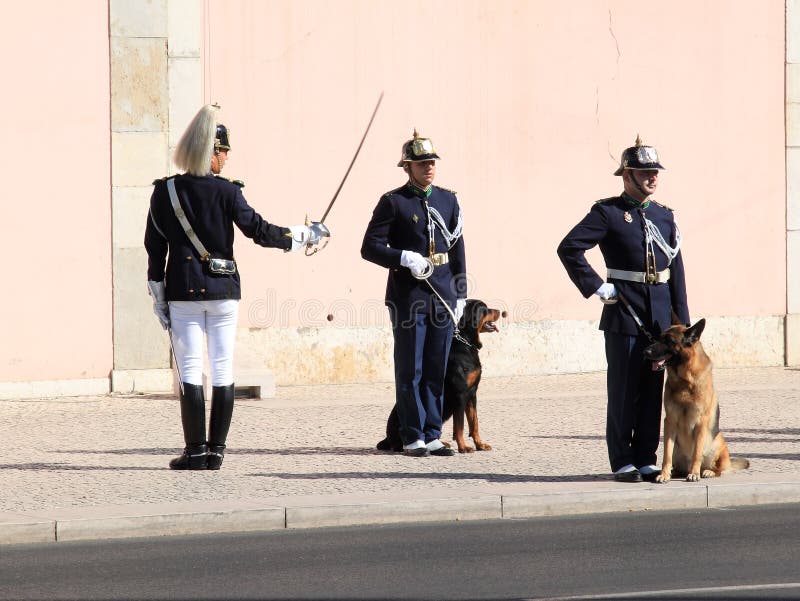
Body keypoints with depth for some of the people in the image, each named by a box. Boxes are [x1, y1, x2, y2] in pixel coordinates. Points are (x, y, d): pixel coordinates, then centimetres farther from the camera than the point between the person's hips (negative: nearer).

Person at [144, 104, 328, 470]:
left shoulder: (164, 192, 1)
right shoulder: (225, 192, -6)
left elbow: (155, 248, 4)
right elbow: (259, 231, -5)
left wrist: (159, 299, 10)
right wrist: (306, 235, 7)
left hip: (183, 291, 1)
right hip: (223, 289, -1)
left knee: (190, 372, 1)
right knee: (223, 371, 5)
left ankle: (196, 451, -2)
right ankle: (216, 450, 5)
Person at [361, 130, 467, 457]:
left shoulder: (448, 200, 13)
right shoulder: (393, 203, -2)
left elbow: (458, 249, 16)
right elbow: (370, 247, -5)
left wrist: (460, 295, 12)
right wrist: (405, 258, -19)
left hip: (443, 295, 5)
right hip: (408, 294, -4)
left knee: (437, 369, 6)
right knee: (410, 369, -2)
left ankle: (432, 435, 11)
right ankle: (413, 437, 3)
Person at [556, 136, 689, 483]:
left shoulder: (664, 216, 13)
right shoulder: (608, 213, -3)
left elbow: (677, 272, 13)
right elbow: (569, 248, -12)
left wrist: (683, 322, 8)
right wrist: (597, 287, -13)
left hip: (660, 313, 5)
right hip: (624, 313, -5)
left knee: (653, 388, 6)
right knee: (624, 390, -1)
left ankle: (646, 459, 12)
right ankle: (623, 463, 4)